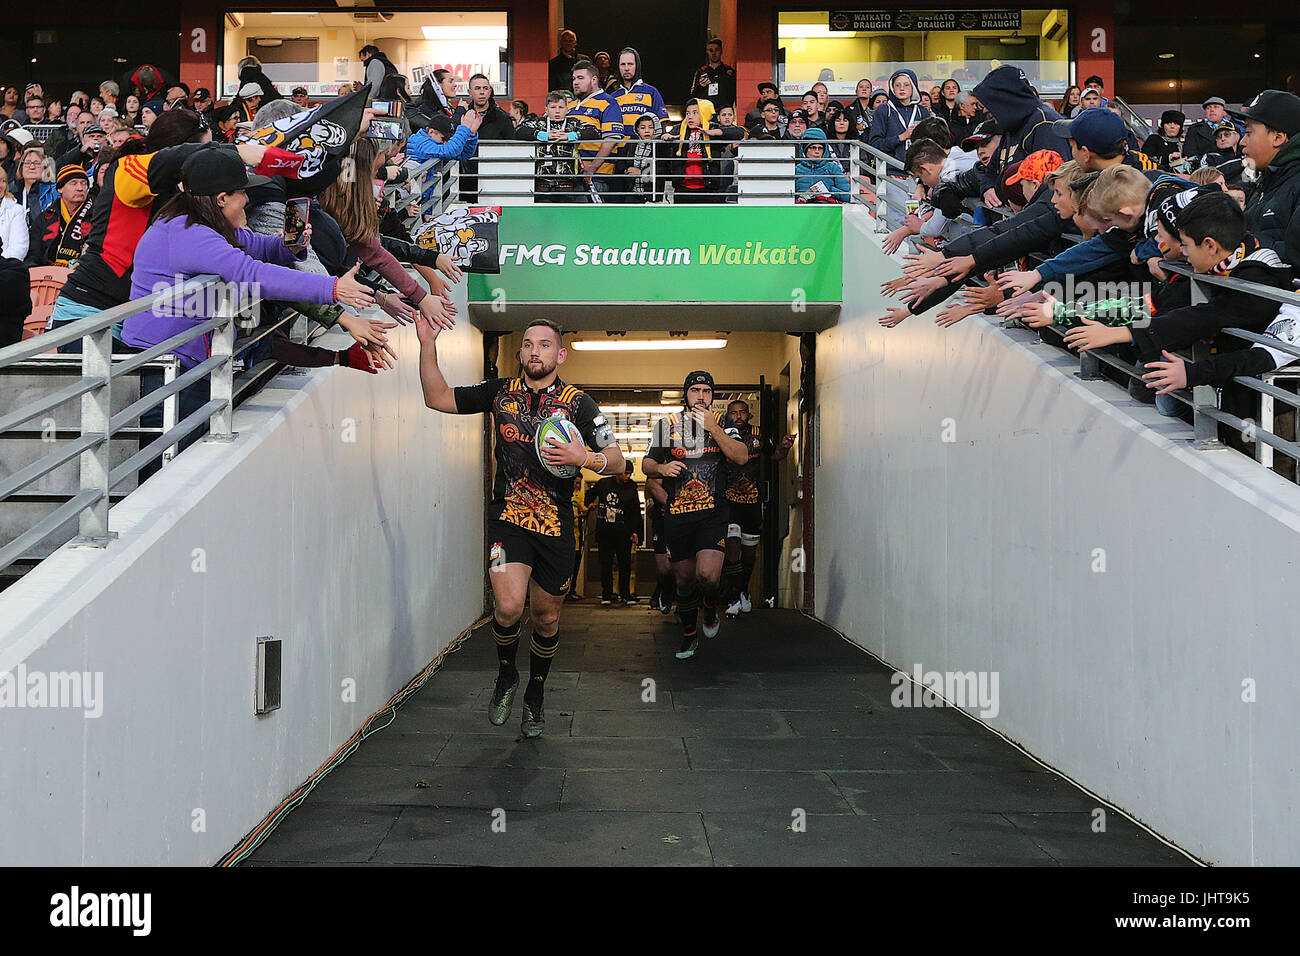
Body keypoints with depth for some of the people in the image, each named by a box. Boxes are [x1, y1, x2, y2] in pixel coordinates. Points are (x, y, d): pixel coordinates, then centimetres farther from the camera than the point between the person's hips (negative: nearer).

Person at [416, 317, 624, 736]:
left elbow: (617, 462, -1)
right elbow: (438, 398, 7)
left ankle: (535, 694, 36)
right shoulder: (500, 392, 5)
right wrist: (428, 344, -3)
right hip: (508, 517, 0)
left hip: (555, 527, 1)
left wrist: (585, 457, -22)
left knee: (547, 617, 12)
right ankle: (505, 674, 12)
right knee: (509, 606, -20)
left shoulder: (577, 403, -1)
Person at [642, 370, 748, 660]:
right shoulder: (666, 424, 8)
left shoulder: (722, 423, 5)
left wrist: (713, 429, -16)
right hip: (677, 516, 2)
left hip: (712, 513, -2)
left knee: (708, 576, -18)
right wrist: (661, 468, -10)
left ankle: (710, 607, 17)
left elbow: (741, 457, -8)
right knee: (685, 578, 9)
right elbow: (646, 464, 12)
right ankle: (689, 634, 31)